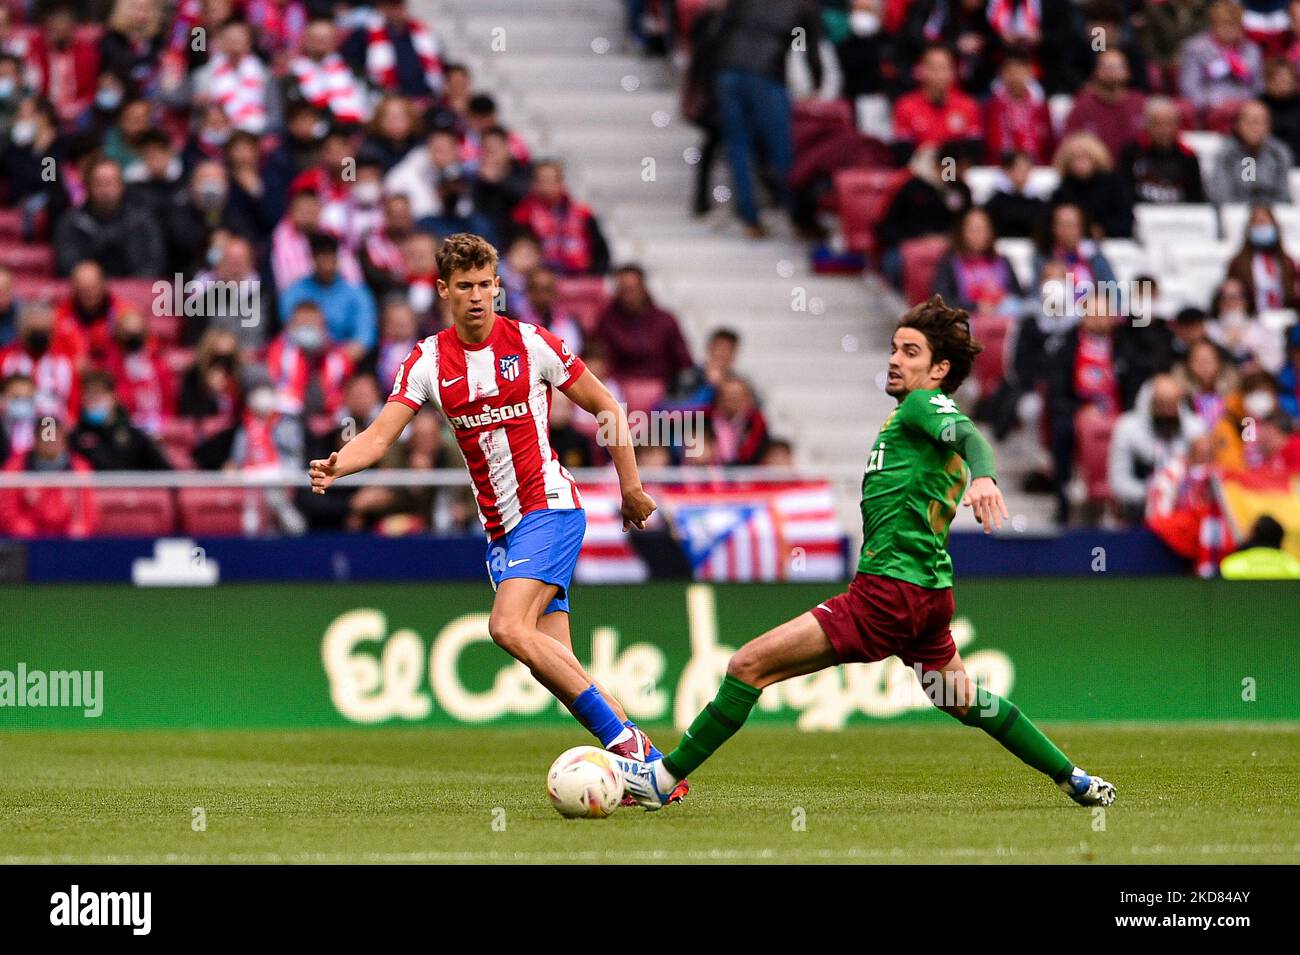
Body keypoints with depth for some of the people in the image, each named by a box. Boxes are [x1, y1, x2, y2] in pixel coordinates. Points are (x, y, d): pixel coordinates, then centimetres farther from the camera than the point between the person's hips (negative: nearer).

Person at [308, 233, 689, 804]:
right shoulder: (427, 363, 3)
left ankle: (622, 737, -18)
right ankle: (655, 767, 6)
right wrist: (337, 466, -28)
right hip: (501, 528, 5)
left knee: (508, 628, -24)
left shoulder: (532, 344, -5)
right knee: (551, 663, -1)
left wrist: (630, 485, 3)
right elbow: (382, 435, -7)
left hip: (549, 506, -5)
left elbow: (605, 406, 5)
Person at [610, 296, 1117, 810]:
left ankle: (663, 777, -12)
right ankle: (1073, 779, 36)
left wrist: (984, 476, -48)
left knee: (749, 666, -13)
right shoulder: (937, 421, 19)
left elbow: (968, 435, -28)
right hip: (931, 589, 10)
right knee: (963, 701, 30)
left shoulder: (921, 406, -8)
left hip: (889, 590, -10)